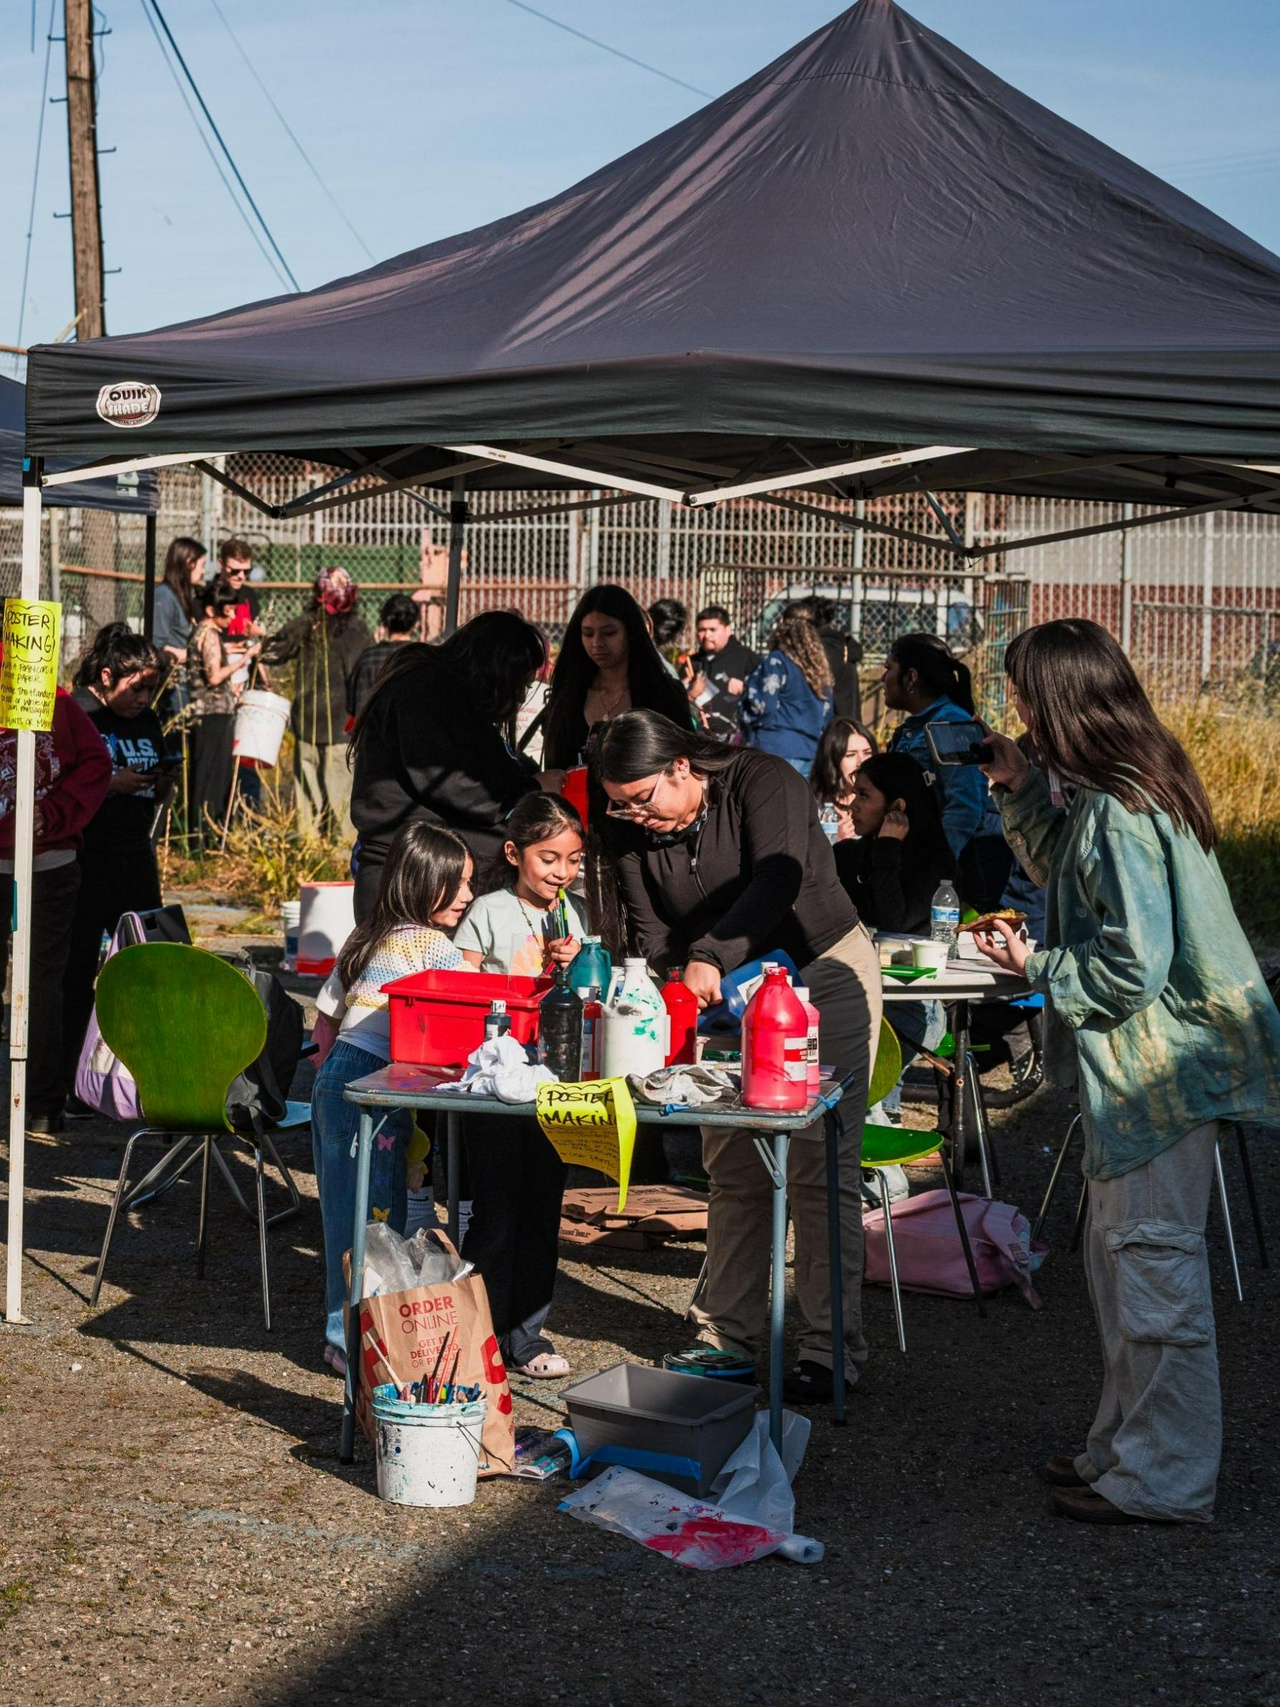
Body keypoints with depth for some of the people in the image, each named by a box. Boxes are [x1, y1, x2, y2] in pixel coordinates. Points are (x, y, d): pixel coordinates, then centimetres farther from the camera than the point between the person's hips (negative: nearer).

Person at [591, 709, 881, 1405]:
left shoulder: (764, 781, -18)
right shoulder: (629, 832, -2)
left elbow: (779, 880, -32)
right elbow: (650, 931, -2)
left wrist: (711, 957, -41)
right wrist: (677, 983, -23)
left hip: (823, 971, -6)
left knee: (818, 1166, -7)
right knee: (732, 1168, 6)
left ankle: (831, 1350, -1)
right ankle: (726, 1336, 16)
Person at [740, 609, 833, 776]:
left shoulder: (776, 662, -5)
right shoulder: (820, 669, 16)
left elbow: (763, 707, -11)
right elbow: (827, 717, 19)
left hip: (778, 751, -7)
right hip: (811, 752, 7)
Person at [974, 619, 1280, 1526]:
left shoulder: (1118, 813, -23)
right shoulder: (1130, 790, 9)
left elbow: (1132, 963, -26)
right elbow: (1072, 878, 24)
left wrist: (1035, 966, -12)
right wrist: (1023, 788, 14)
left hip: (1158, 1068, -11)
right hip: (1141, 1066, 11)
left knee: (1153, 1263, -2)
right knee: (1120, 1257, 18)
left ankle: (1164, 1479, 8)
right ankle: (1125, 1444, 31)